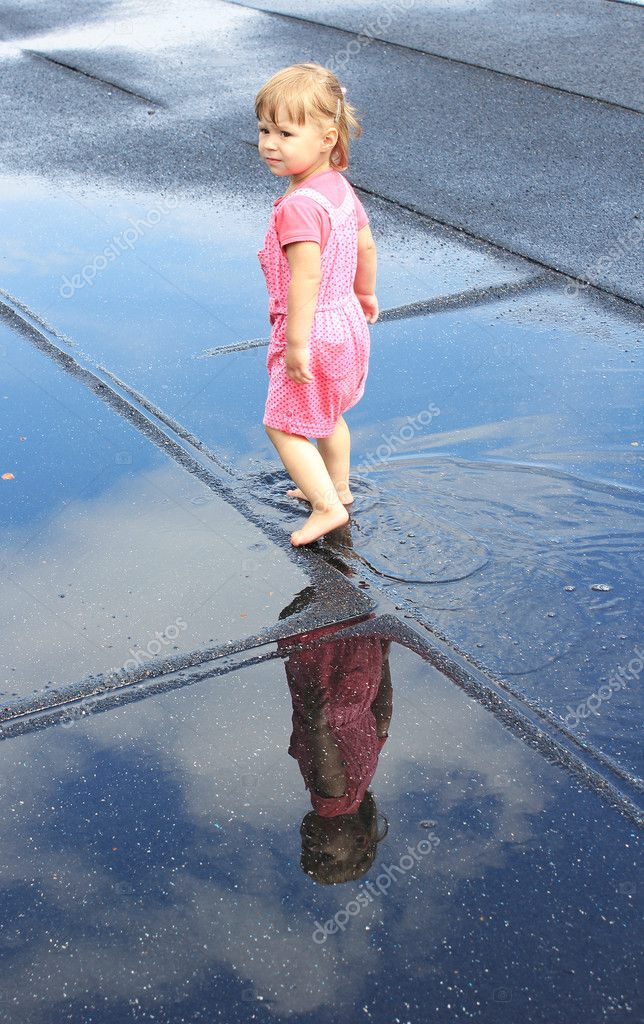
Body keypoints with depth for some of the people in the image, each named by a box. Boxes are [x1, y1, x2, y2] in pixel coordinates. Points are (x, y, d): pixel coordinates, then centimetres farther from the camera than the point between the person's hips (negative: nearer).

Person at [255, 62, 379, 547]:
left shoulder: (298, 206, -28)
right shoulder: (340, 186, 1)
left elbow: (307, 277, -33)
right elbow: (366, 245, 12)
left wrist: (297, 342, -28)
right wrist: (365, 294, 27)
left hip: (314, 331, -10)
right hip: (347, 321, 10)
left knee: (283, 424, 4)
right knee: (329, 414, 27)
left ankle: (328, 507, 7)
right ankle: (337, 486, 44)